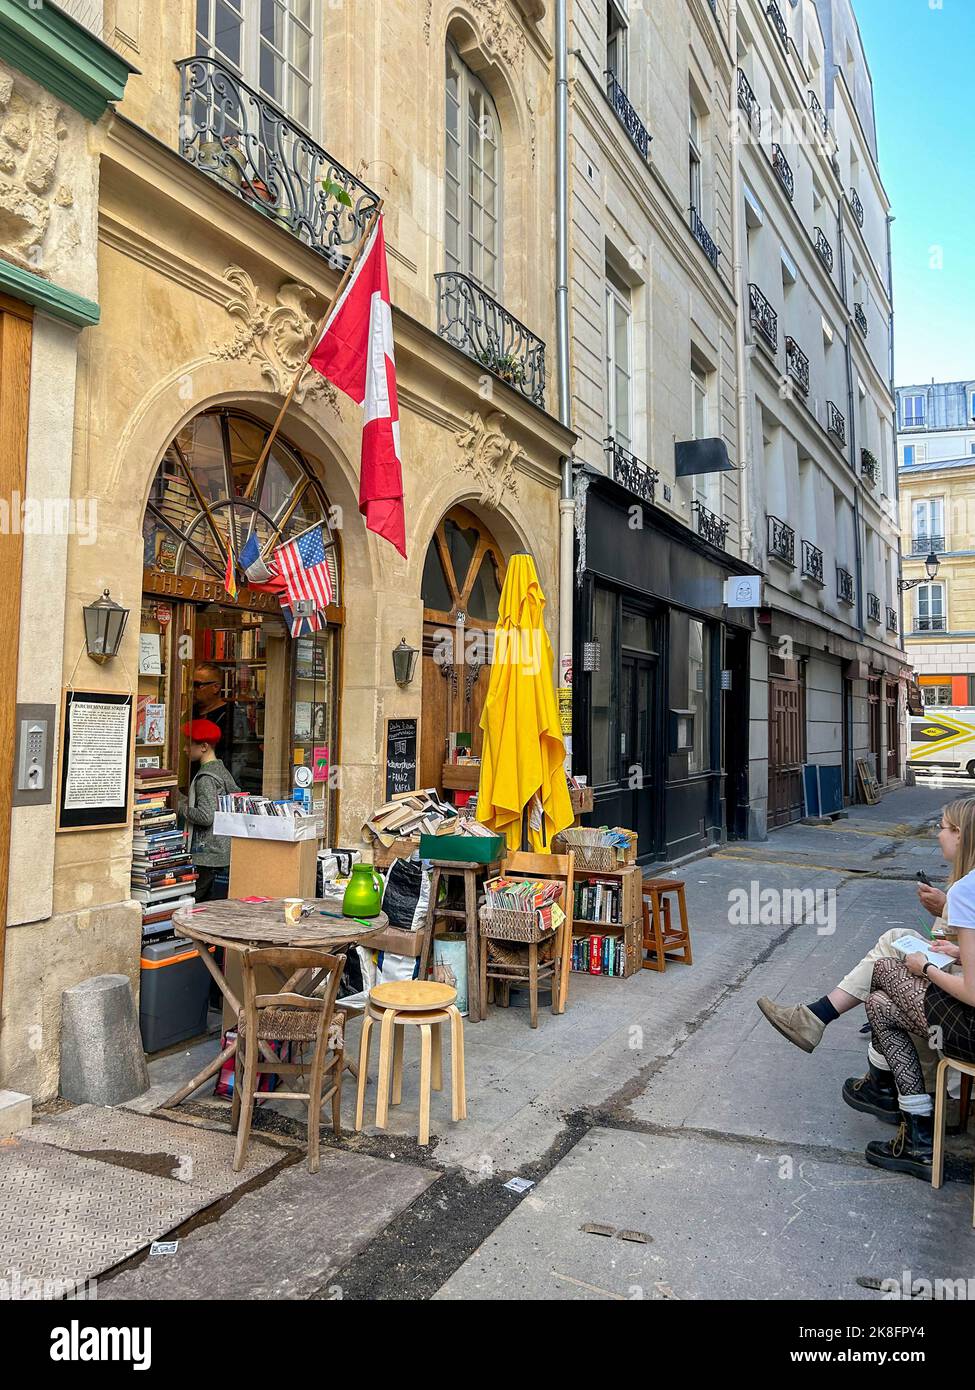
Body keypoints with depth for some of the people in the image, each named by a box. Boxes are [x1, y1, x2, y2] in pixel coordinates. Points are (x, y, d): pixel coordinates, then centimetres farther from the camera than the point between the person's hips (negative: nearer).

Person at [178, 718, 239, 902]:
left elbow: (206, 816, -22)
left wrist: (181, 807, -8)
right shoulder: (221, 770, 12)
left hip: (206, 854, -10)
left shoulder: (206, 778, -16)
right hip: (222, 851, 10)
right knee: (213, 905, 12)